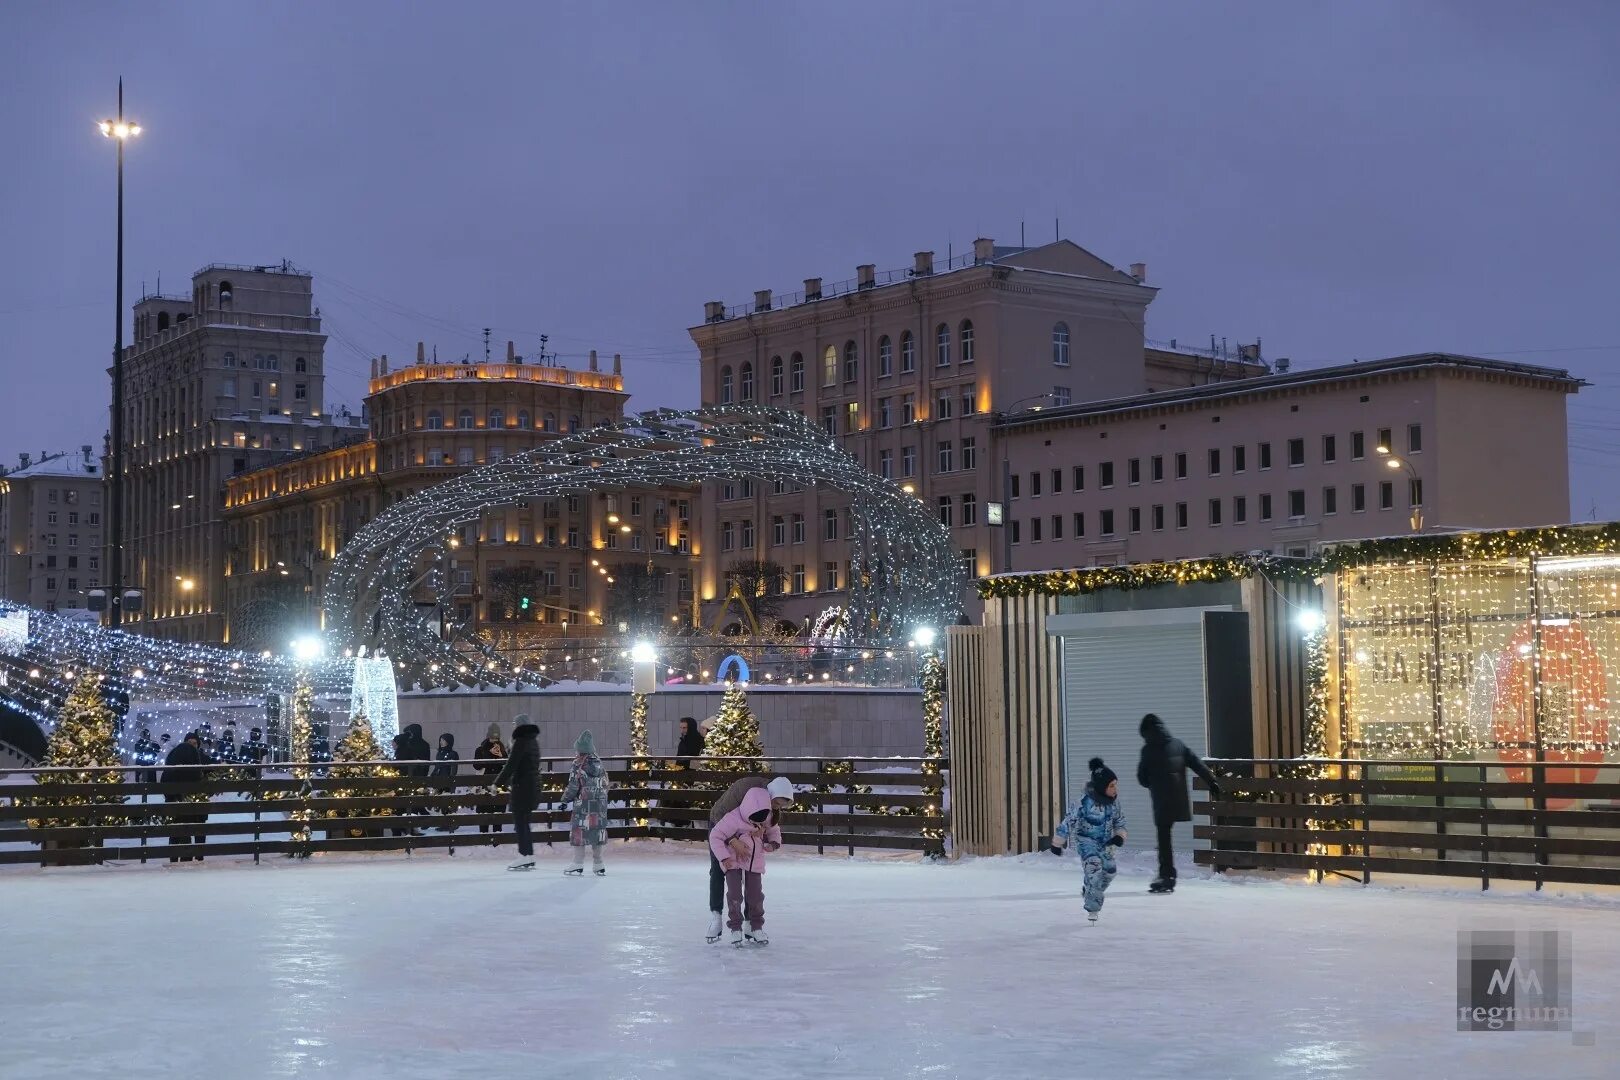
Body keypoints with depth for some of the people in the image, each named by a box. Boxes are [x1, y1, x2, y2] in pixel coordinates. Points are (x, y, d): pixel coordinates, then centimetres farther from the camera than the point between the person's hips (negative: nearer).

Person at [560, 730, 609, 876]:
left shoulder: (579, 764, -9)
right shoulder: (599, 764, 10)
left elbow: (573, 786, -10)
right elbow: (605, 785, 14)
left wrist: (565, 800, 1)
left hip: (583, 805, -6)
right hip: (600, 806, 6)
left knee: (579, 833, -1)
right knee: (597, 831, 11)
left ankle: (578, 866, -4)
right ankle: (598, 866, 13)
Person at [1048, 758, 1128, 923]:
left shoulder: (1113, 800, -9)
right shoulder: (1085, 802, -27)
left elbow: (1120, 819, 8)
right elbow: (1068, 821, -19)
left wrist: (1119, 835, -10)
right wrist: (1057, 844, -12)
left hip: (1104, 841, 6)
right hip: (1086, 839, -6)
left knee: (1110, 870, 9)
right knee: (1094, 866, -26)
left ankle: (1088, 892, 39)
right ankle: (1093, 907, -22)